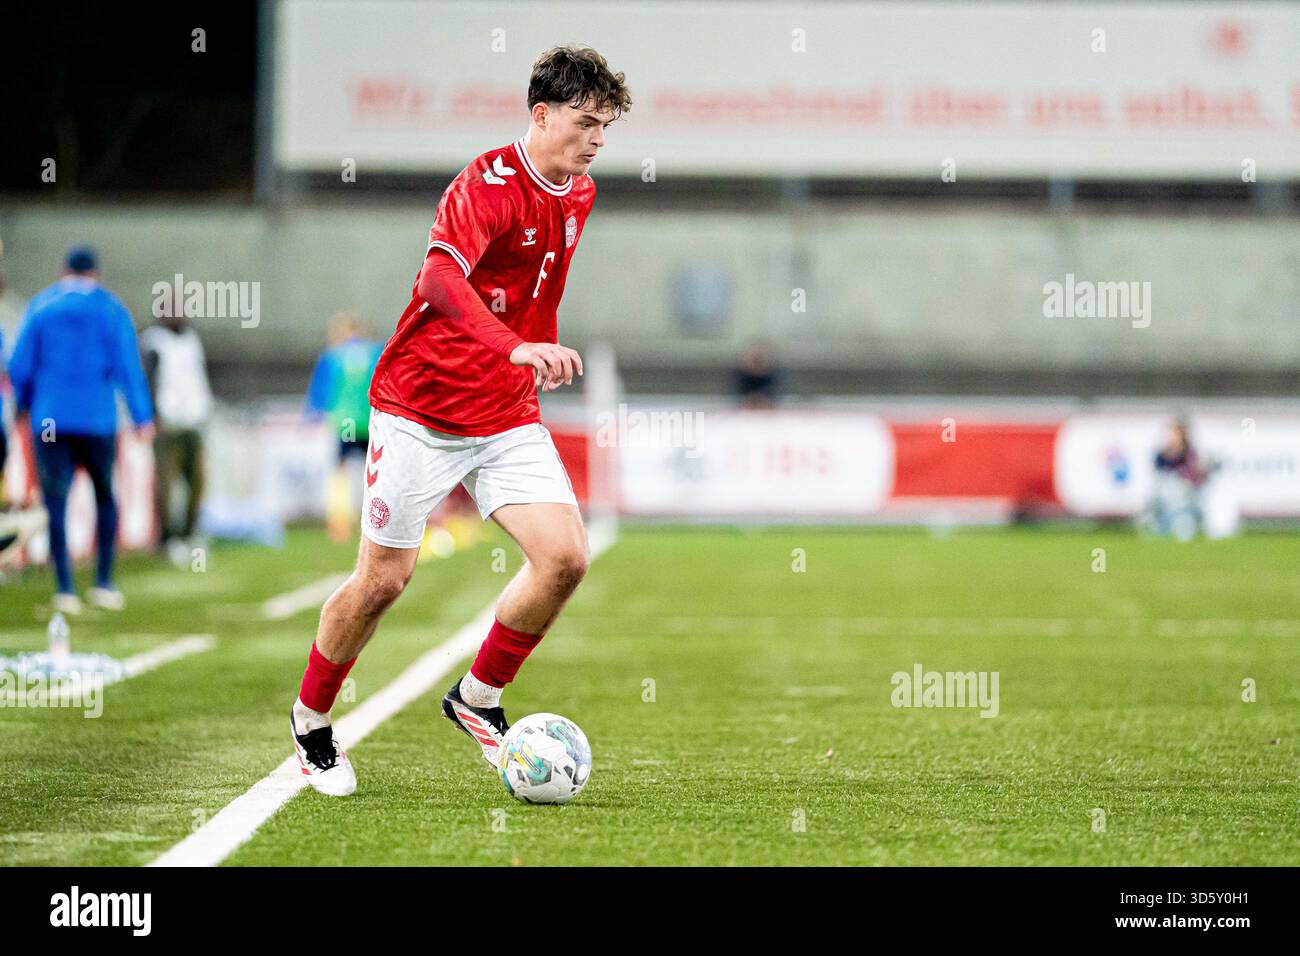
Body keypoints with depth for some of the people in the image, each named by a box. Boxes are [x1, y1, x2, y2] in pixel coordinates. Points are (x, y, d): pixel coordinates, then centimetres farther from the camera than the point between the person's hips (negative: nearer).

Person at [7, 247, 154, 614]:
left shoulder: (40, 306, 5)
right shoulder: (112, 310, 2)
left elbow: (20, 365, 5)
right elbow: (128, 367, -6)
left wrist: (24, 405, 21)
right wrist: (143, 417, -5)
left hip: (49, 419, 0)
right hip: (97, 419, 0)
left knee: (56, 504, 1)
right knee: (106, 498, 15)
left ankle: (64, 588, -7)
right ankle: (103, 582, 9)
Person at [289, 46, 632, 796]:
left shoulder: (580, 195, 7)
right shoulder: (488, 184, -18)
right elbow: (442, 276, -37)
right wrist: (516, 347, -50)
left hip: (507, 417, 6)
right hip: (420, 405, -6)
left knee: (566, 558, -11)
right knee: (385, 578, 1)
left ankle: (478, 699, 10)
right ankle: (312, 720, 24)